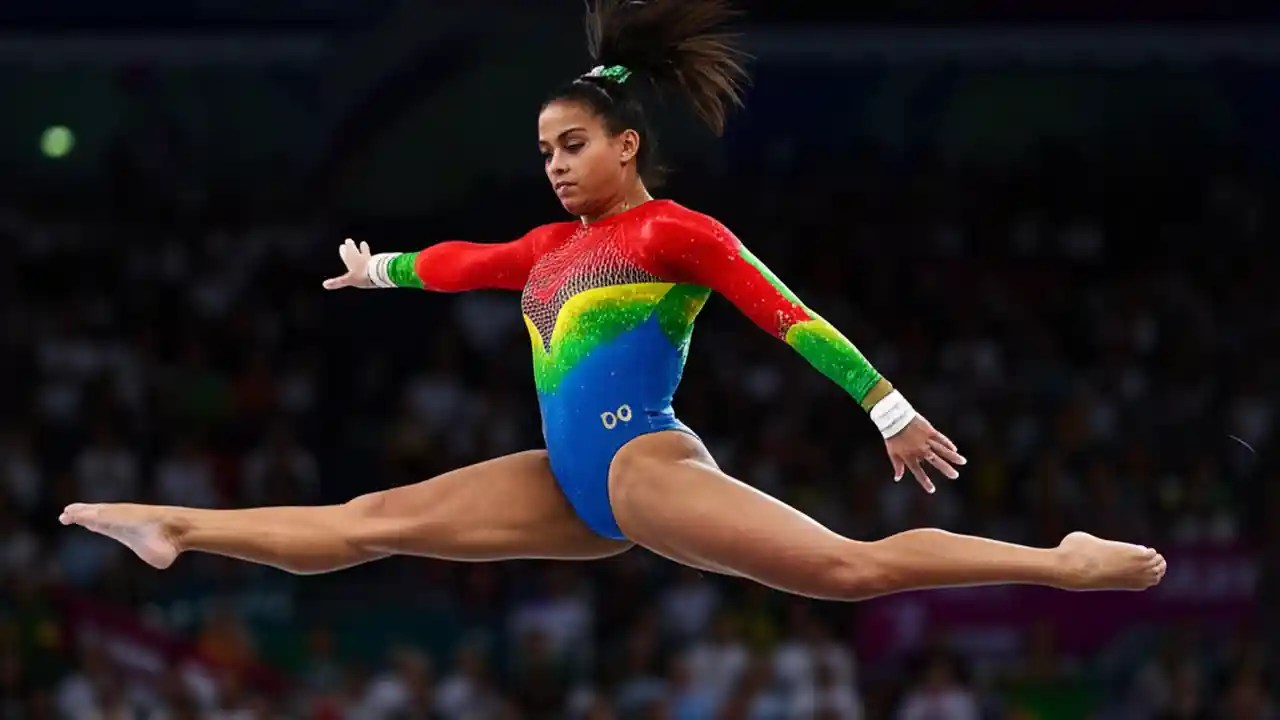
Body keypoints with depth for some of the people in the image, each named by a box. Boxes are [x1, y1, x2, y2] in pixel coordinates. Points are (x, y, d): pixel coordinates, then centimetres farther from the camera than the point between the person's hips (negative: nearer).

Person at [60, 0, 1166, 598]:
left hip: (647, 466, -7)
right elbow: (464, 263, 38)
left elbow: (791, 318, -8)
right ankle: (170, 529, 14)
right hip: (576, 486, 8)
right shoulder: (556, 245, 20)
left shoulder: (682, 233, -4)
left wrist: (893, 413, -13)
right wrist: (379, 271, 56)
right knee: (369, 522, 9)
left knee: (853, 566, -21)